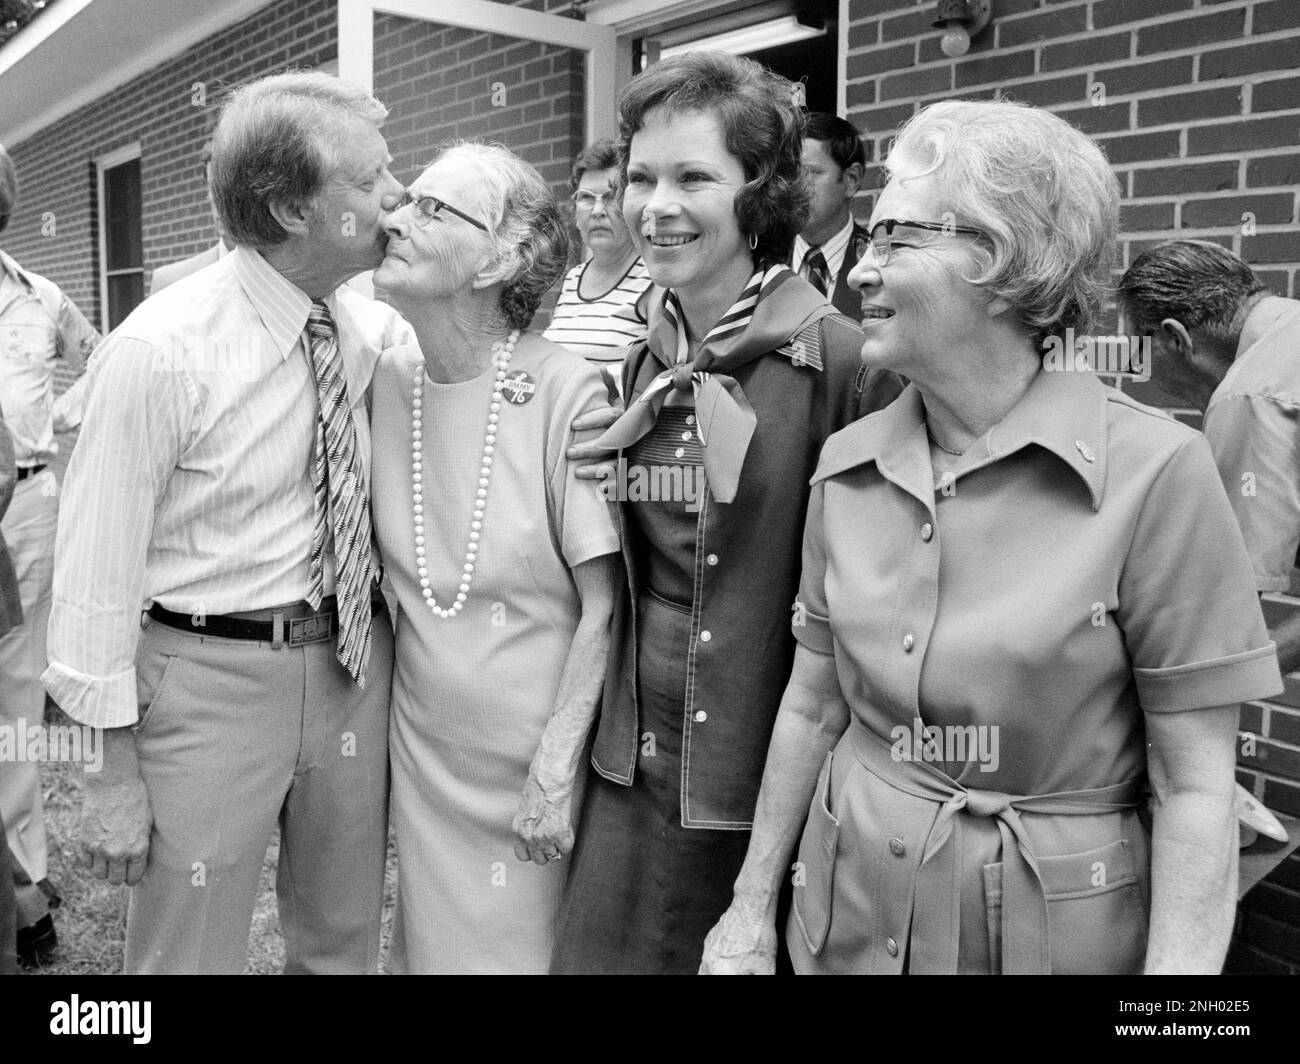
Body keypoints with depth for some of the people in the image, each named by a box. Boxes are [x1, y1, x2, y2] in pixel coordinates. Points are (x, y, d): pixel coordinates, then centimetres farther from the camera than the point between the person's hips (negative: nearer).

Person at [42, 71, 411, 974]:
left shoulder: (377, 330, -2)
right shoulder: (162, 350, -17)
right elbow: (99, 569, -13)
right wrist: (118, 768, -9)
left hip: (354, 663, 5)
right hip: (211, 683, -5)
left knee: (343, 941, 21)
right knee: (189, 953, 11)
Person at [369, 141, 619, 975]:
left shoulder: (564, 392, -20)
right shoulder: (387, 380, -4)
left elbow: (602, 605, -16)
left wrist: (556, 767, -16)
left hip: (533, 749, -4)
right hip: (420, 741, 4)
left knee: (523, 947, 16)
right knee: (429, 941, 21)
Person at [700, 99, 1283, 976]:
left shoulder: (1155, 470, -18)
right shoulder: (845, 466, -4)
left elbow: (1195, 787, -14)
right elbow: (813, 708, 3)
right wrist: (751, 910, 7)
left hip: (1056, 927, -3)